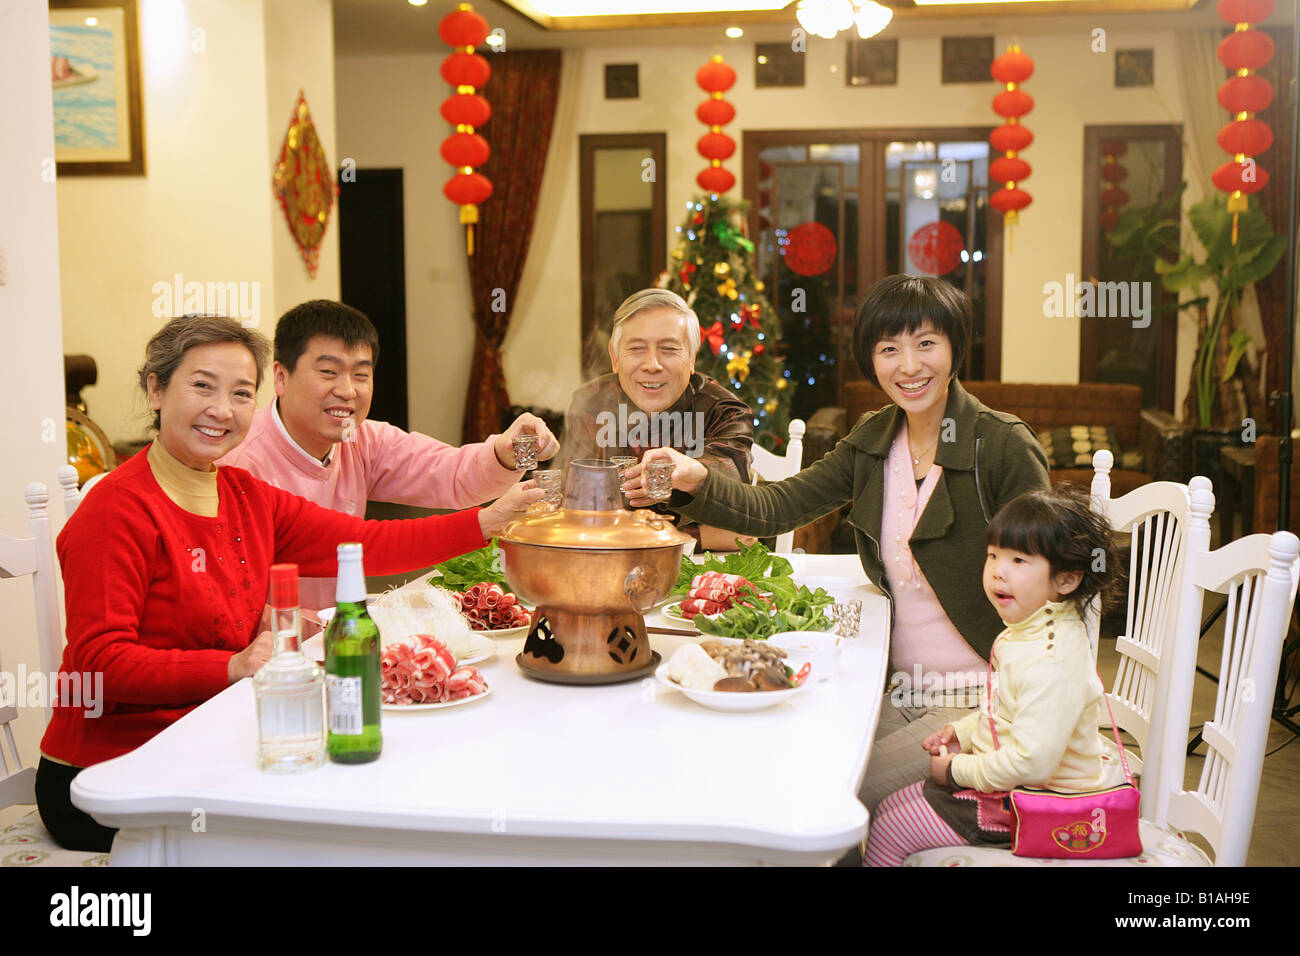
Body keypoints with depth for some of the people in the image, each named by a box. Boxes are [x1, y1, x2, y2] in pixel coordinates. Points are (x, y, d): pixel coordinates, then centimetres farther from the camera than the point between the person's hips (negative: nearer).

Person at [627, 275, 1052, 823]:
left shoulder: (1004, 445, -13)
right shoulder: (872, 442, 5)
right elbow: (776, 508, -6)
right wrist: (697, 481, -26)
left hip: (978, 701, -6)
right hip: (900, 694, 6)